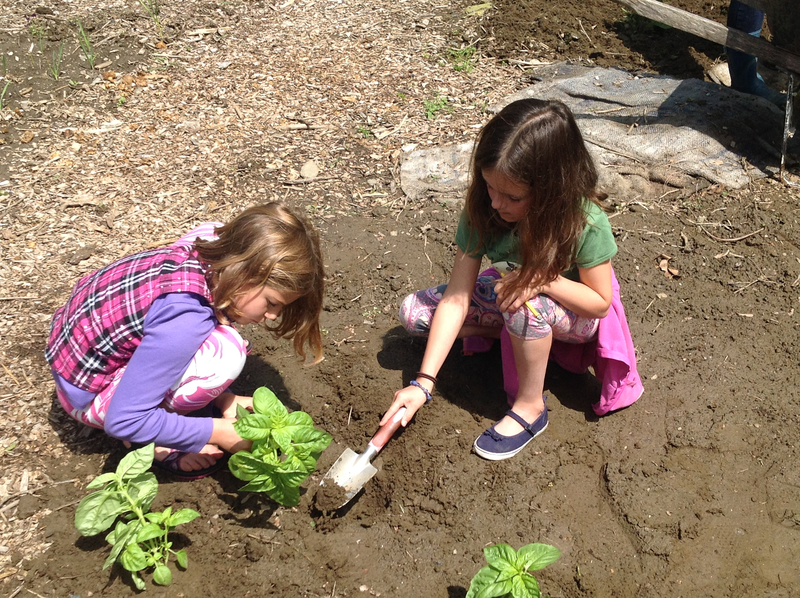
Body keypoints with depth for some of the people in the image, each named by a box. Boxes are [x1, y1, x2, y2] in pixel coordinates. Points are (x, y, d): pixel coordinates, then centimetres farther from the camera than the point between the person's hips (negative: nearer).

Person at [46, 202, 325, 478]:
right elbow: (122, 420, -30)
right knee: (224, 352, -26)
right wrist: (218, 432, -22)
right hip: (85, 392, -8)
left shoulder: (209, 254, -13)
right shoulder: (186, 318, -35)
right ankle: (151, 441, -3)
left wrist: (224, 399, -3)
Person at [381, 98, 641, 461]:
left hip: (572, 312, -4)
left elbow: (600, 302, -21)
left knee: (525, 304, -40)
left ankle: (530, 407, -15)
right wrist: (424, 383, -29)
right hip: (504, 292, 4)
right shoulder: (482, 210, -26)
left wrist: (543, 279, -39)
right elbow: (456, 298, -25)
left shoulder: (586, 223, -35)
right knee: (413, 312, -10)